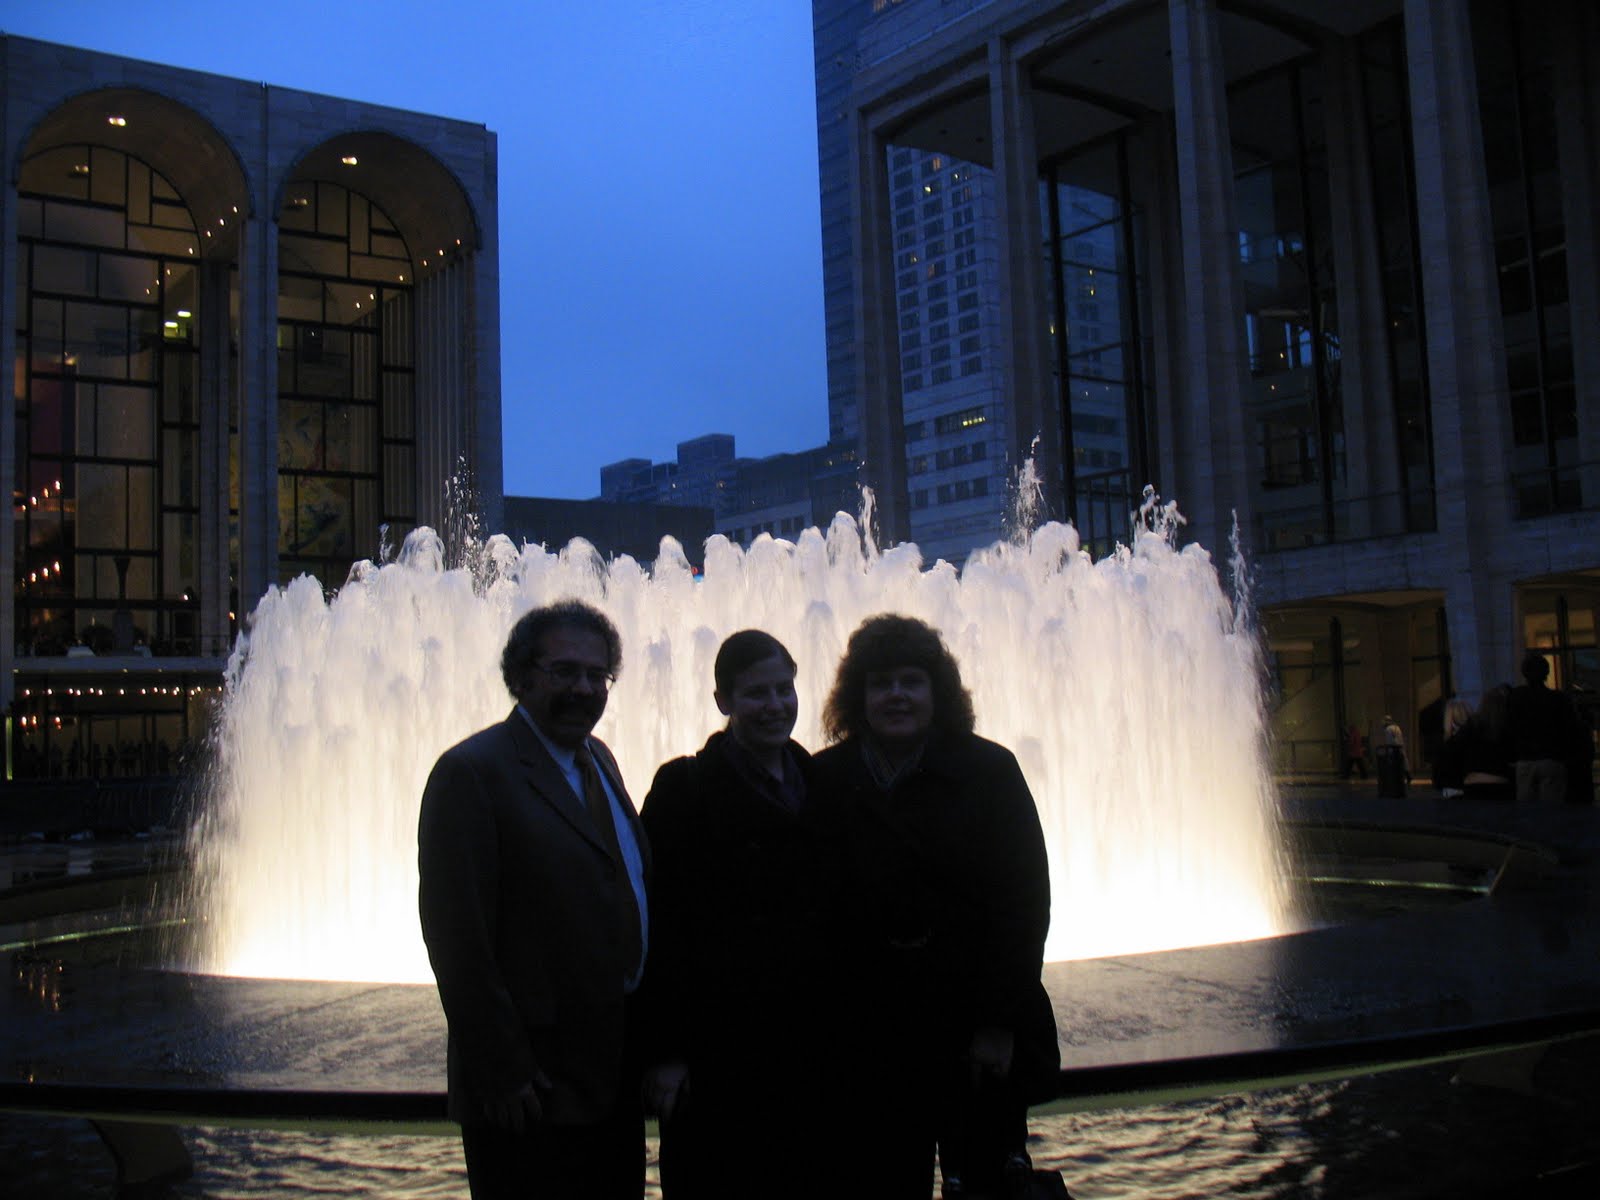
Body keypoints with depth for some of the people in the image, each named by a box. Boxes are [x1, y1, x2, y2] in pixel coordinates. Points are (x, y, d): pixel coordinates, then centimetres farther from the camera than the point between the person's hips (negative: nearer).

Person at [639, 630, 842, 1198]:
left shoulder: (820, 783, 10)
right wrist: (664, 1051, -13)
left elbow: (840, 913, 14)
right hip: (721, 1040, -4)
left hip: (812, 1041, 5)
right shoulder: (685, 787, -5)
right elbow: (660, 924, -9)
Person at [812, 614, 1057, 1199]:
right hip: (872, 1037, 1)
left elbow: (1026, 897, -5)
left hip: (980, 1039, -1)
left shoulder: (988, 771, -2)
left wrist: (1000, 1023, -9)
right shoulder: (826, 780, 1)